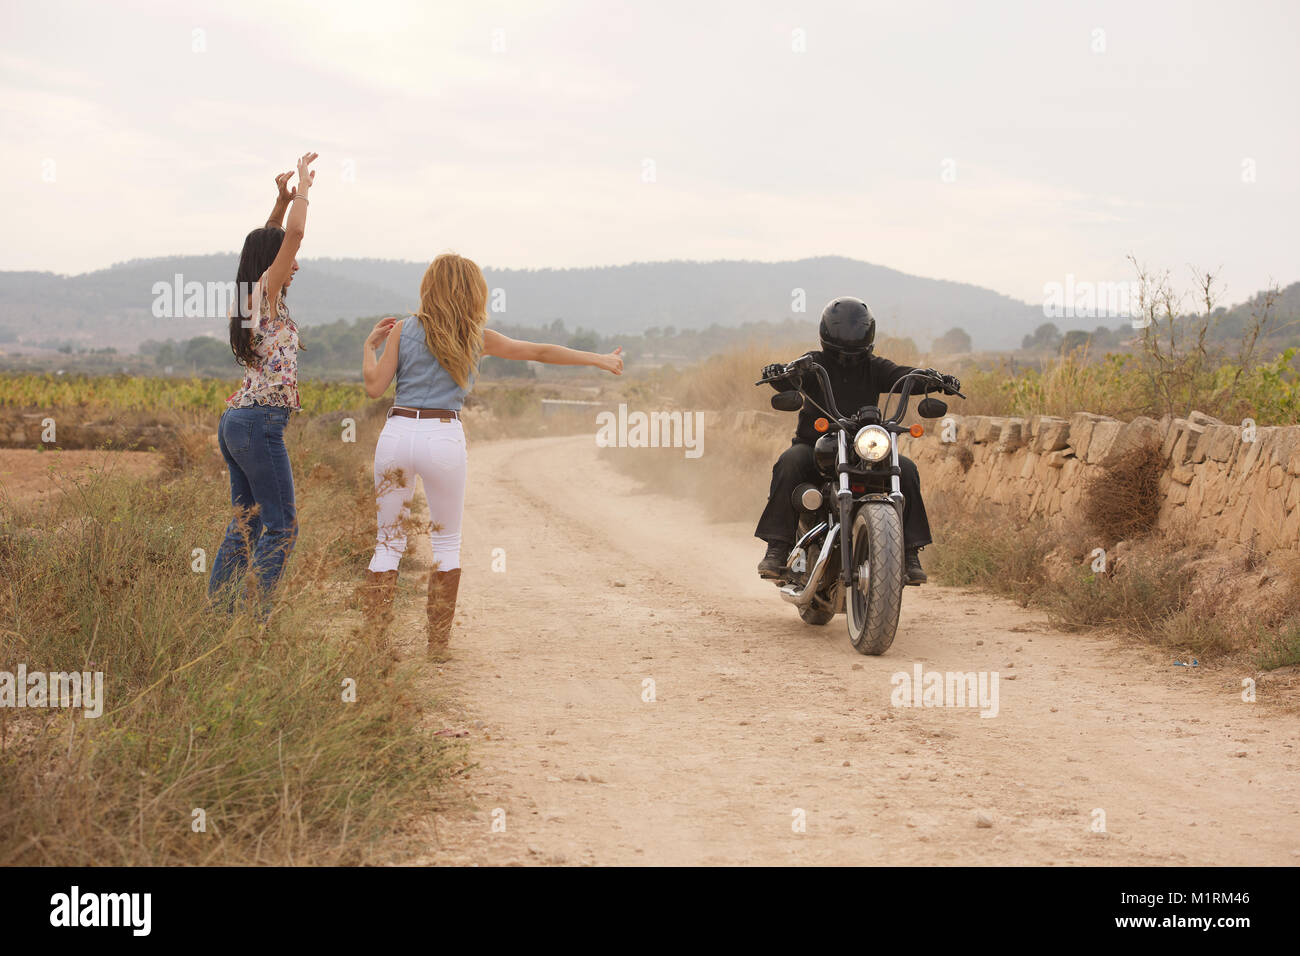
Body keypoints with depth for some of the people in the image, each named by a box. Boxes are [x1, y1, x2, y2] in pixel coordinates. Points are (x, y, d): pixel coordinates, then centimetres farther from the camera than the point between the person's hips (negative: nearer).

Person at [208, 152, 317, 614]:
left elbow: (267, 242, 30)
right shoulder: (265, 294, -8)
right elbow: (295, 233, -15)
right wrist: (303, 186, -2)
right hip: (261, 421, -9)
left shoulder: (246, 299, 14)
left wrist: (282, 202, 23)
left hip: (236, 420, 9)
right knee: (280, 525, -7)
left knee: (246, 524, 12)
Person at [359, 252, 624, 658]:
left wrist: (370, 344, 19)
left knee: (388, 543, 9)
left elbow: (375, 386, 2)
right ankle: (438, 642, 14)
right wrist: (599, 359, 21)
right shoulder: (477, 338, 6)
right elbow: (541, 353, 12)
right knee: (447, 542, 15)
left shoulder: (404, 329, 5)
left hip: (398, 432, 1)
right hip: (444, 438, -1)